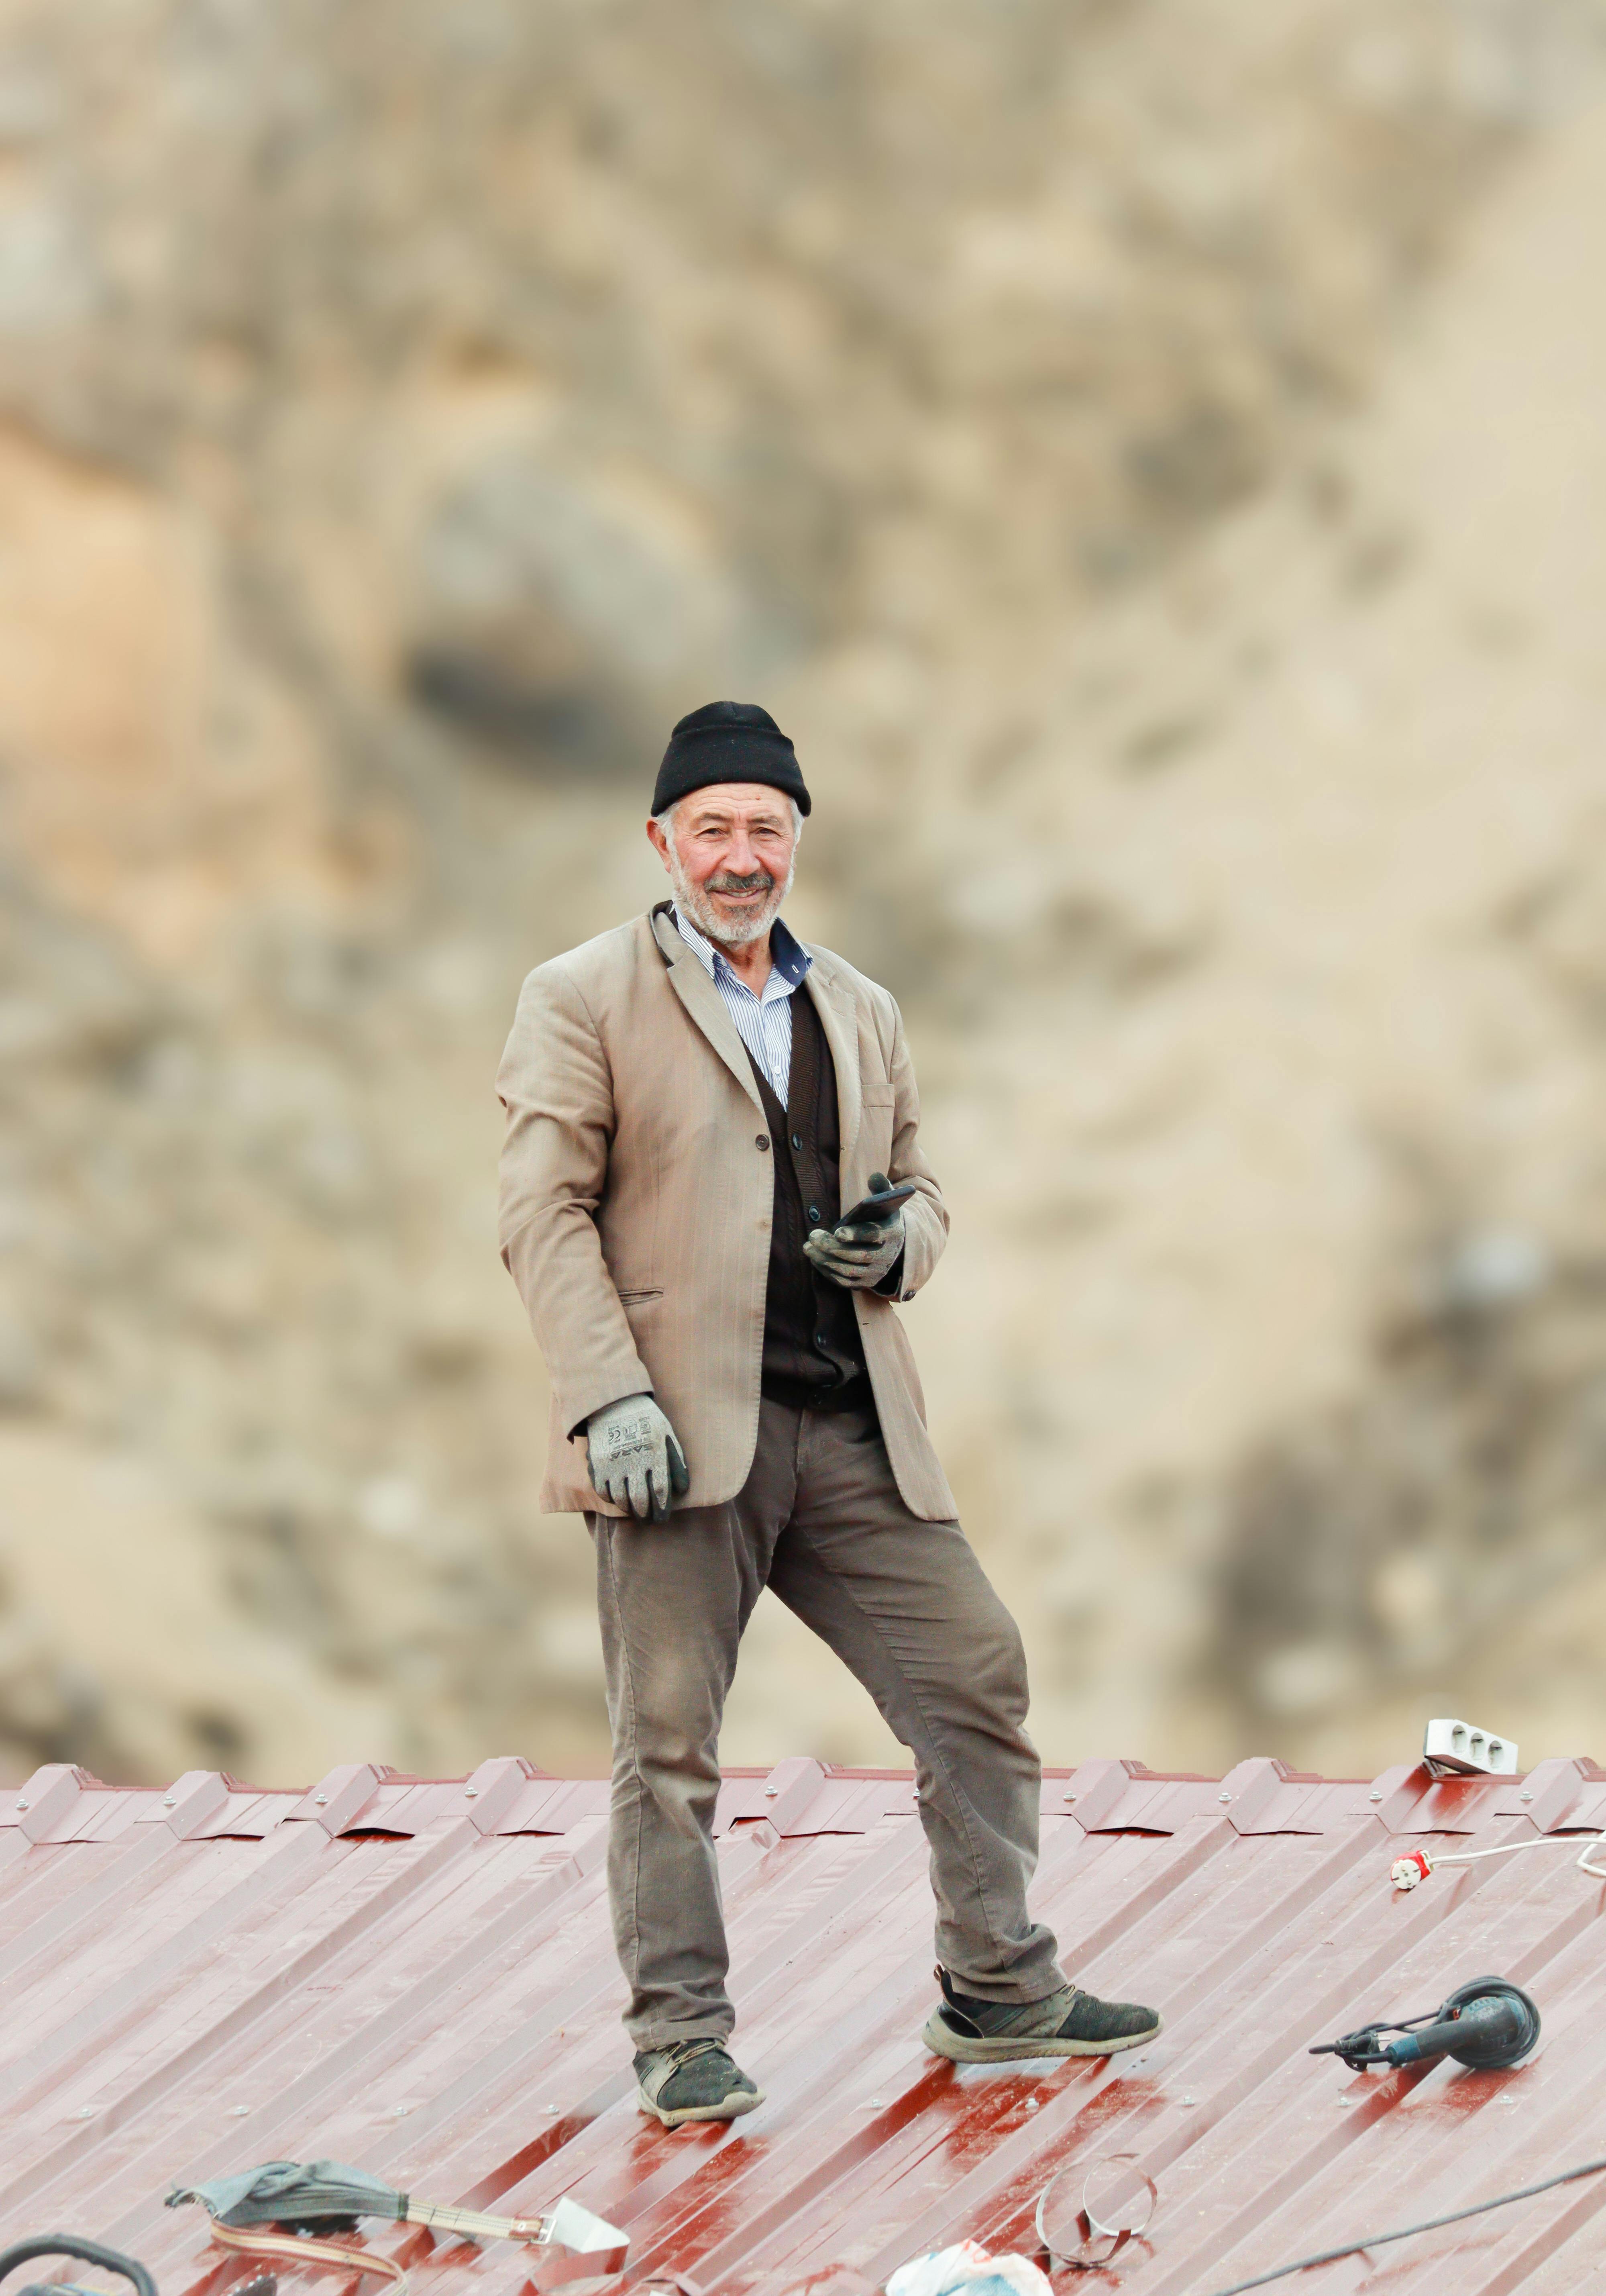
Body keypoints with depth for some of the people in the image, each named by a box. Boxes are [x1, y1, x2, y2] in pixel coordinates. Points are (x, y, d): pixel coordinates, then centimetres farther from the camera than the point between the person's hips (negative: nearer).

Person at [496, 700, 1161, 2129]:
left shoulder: (861, 1015, 19)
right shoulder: (584, 1002, 2)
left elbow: (920, 1189, 27)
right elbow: (545, 1213, -4)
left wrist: (900, 1241, 0)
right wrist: (609, 1400, -16)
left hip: (851, 1431, 5)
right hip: (682, 1427, -5)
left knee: (977, 1676, 2)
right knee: (669, 1734, -3)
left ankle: (999, 1992, 13)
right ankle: (683, 2039, 4)